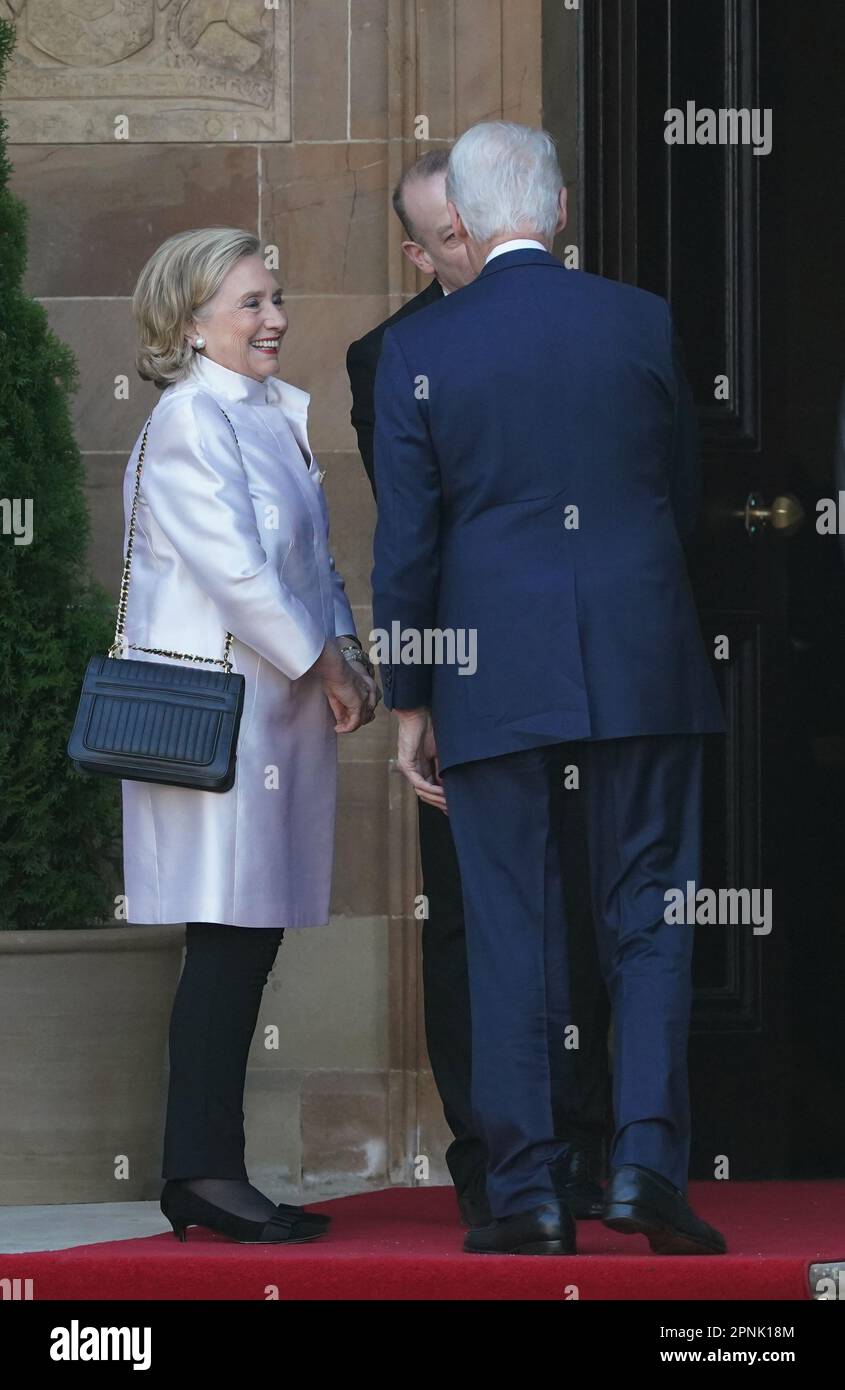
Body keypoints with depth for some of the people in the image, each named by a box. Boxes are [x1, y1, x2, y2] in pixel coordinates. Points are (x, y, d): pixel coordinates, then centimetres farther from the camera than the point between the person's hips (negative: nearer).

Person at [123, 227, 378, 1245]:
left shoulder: (277, 414, 18)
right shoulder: (188, 420, -10)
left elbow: (311, 557, 21)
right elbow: (232, 564, -16)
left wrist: (347, 653, 5)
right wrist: (321, 662, -11)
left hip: (281, 704, 9)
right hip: (217, 708, -9)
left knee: (248, 937, 7)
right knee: (228, 938, -9)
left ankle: (207, 1171, 9)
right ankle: (203, 1171, -6)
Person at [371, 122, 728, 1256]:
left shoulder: (417, 350, -4)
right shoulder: (642, 322, 0)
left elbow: (406, 542, -3)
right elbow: (684, 495, 10)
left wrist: (408, 701, 5)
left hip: (493, 679, -1)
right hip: (643, 668, 1)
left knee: (512, 935, 5)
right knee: (650, 922, 8)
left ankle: (529, 1194, 5)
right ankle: (647, 1159, -5)